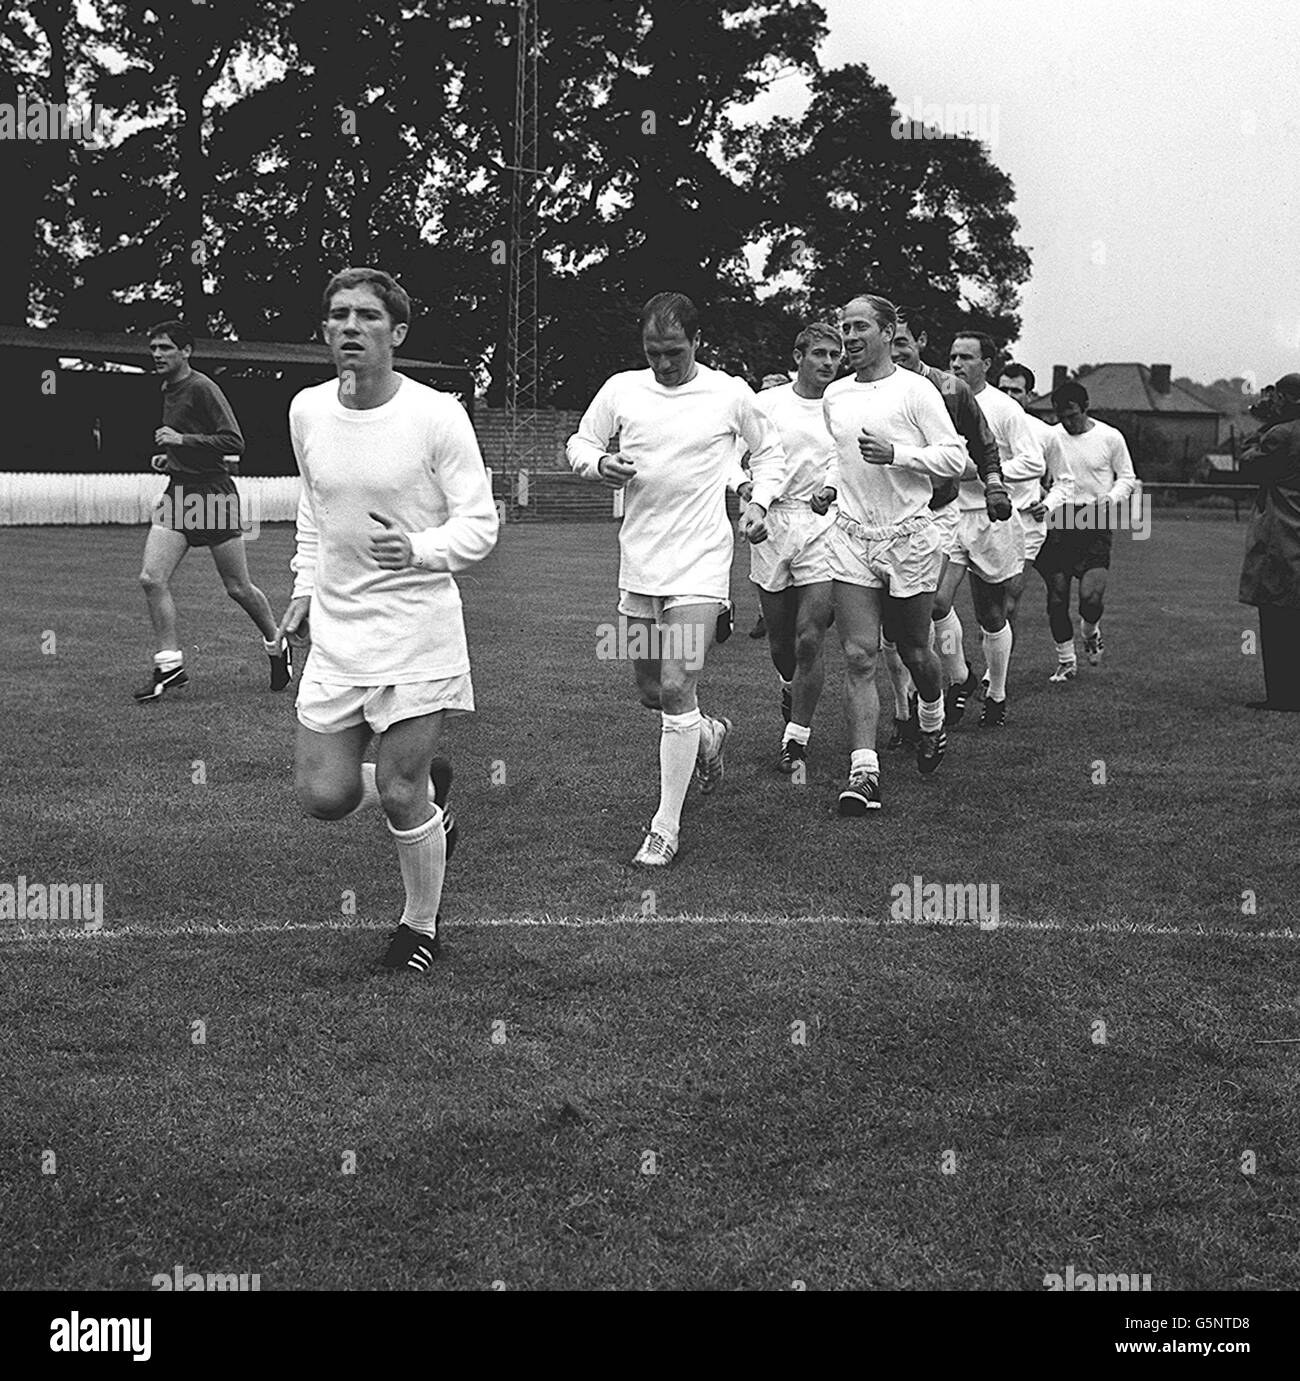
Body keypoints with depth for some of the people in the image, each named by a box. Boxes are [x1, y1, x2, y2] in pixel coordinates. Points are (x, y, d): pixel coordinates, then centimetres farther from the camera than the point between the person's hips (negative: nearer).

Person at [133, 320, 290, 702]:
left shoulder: (202, 388, -13)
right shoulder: (167, 390, 14)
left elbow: (234, 442, -19)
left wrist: (182, 440, -22)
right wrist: (168, 457, 13)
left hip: (213, 494, -8)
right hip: (178, 494, 8)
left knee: (238, 588, 3)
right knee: (151, 579, -8)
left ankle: (277, 646, 27)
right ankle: (170, 665, -2)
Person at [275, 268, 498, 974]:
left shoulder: (437, 415, -12)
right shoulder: (306, 411, 4)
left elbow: (479, 524, -10)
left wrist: (417, 551, -27)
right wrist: (306, 585, 15)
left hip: (417, 631, -5)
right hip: (335, 629, 5)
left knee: (399, 795, -1)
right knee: (324, 795, 3)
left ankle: (421, 926, 24)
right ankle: (425, 784, 35)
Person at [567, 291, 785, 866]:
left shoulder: (730, 394, -2)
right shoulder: (621, 389, 3)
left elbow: (769, 452, 14)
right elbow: (579, 443, 14)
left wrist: (759, 501, -3)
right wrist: (600, 463, -8)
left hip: (701, 561, -4)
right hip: (638, 560, 4)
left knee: (676, 687, -13)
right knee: (650, 690, 13)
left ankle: (666, 826, -4)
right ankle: (709, 733, 46)